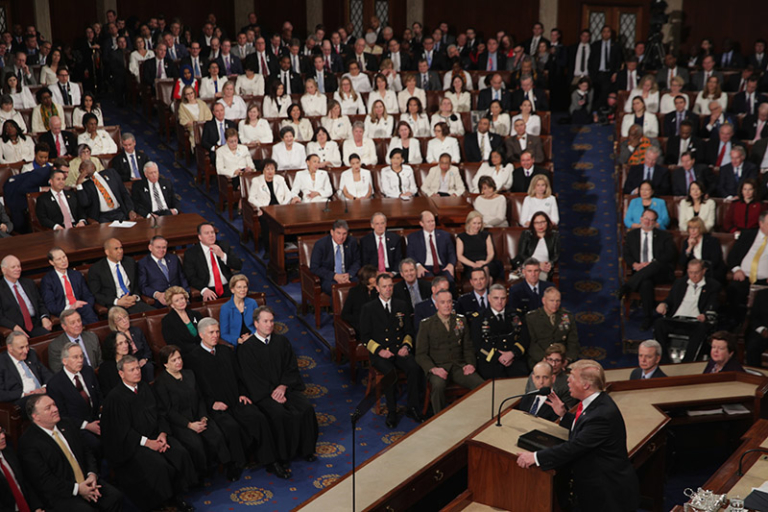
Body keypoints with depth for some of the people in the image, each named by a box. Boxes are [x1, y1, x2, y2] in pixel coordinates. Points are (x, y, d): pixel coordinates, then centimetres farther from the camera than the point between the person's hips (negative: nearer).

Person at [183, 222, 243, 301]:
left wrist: (222, 255, -9)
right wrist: (204, 290, -21)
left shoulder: (224, 245, 14)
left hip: (227, 287, 3)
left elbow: (239, 266, 8)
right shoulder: (190, 253, 5)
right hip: (208, 291, -3)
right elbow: (191, 277, -2)